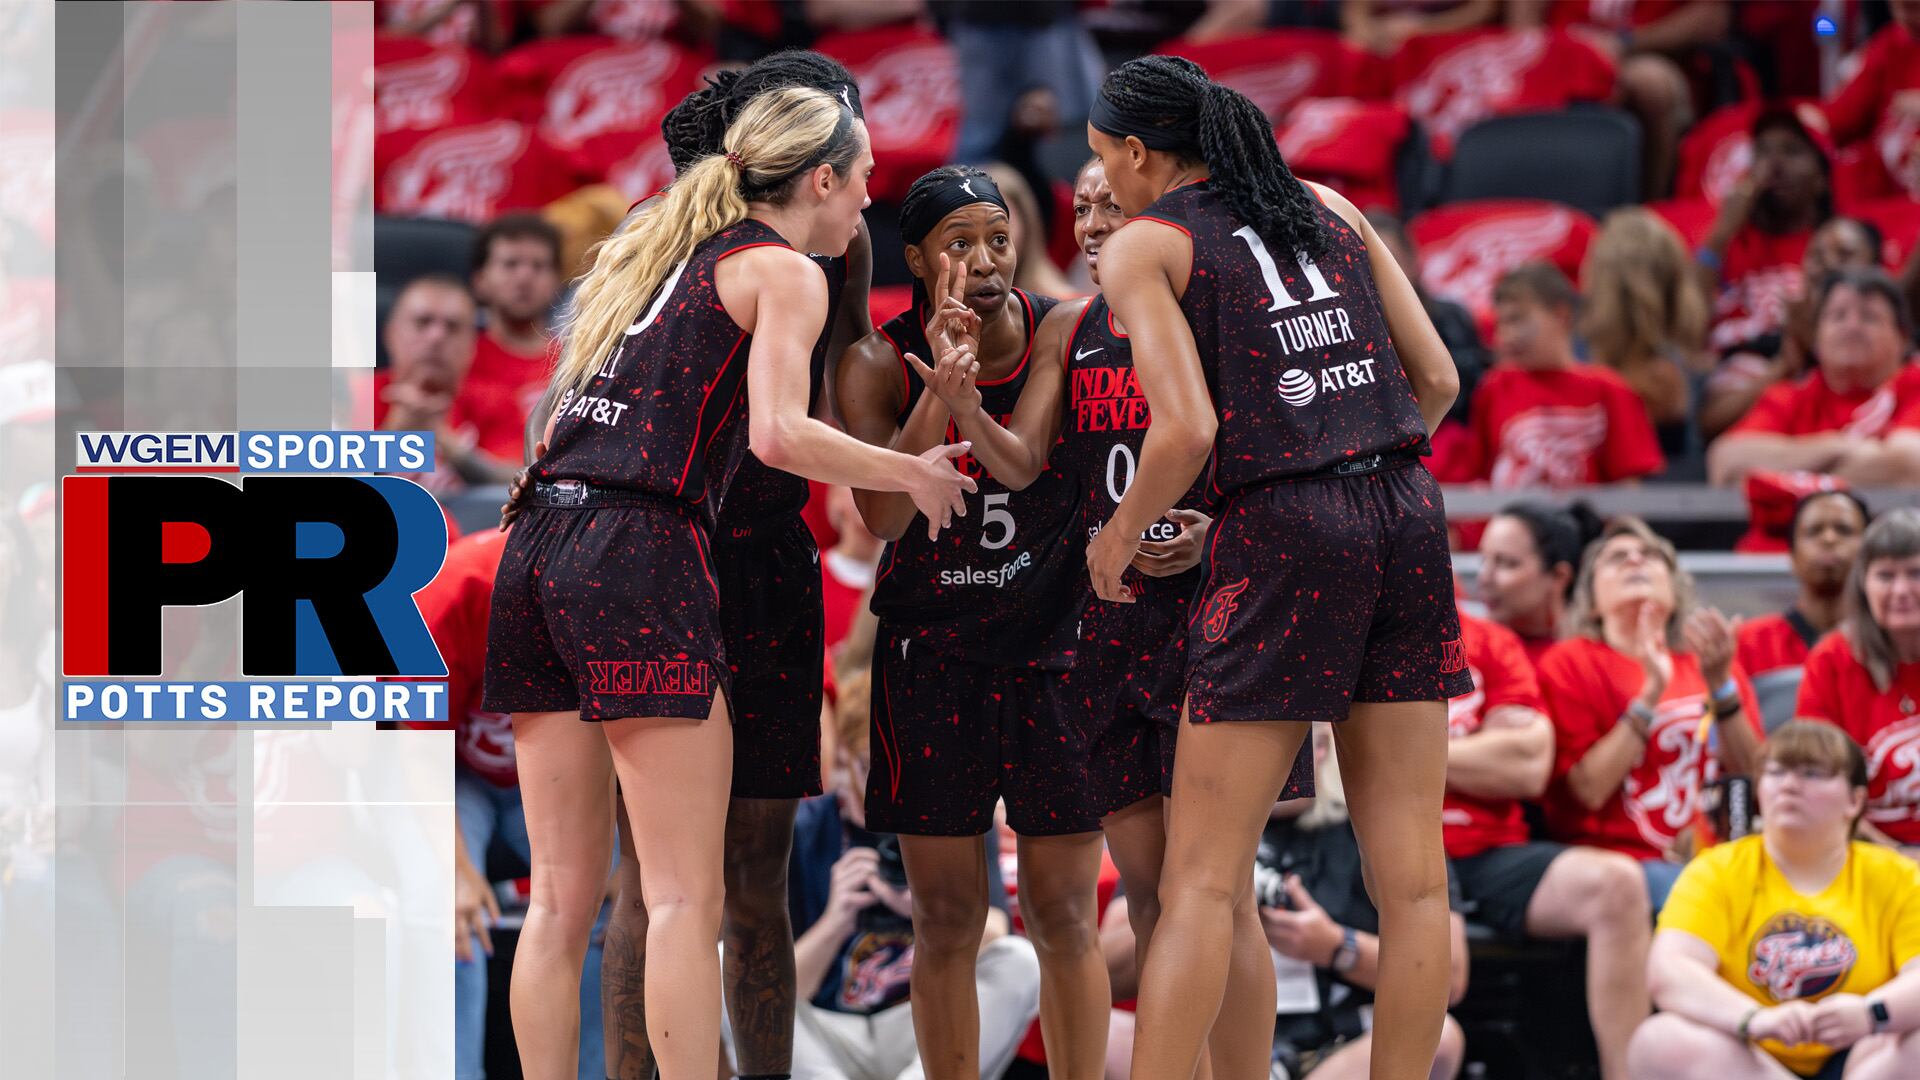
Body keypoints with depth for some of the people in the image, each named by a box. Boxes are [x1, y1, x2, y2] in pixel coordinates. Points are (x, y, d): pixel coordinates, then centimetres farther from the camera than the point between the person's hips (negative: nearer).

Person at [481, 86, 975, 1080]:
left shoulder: (659, 253, 26)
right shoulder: (784, 271, 2)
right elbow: (778, 434, -11)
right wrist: (912, 474, 0)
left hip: (541, 541, 8)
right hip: (639, 556, -7)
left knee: (563, 897, 6)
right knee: (684, 895, -8)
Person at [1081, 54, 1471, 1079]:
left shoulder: (1145, 245, 2)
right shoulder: (1326, 208, 18)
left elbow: (1187, 430, -9)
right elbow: (1437, 379, 14)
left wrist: (1118, 537, 6)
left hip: (1281, 532, -5)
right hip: (1406, 514, 5)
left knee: (1201, 878, -2)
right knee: (1411, 873, 4)